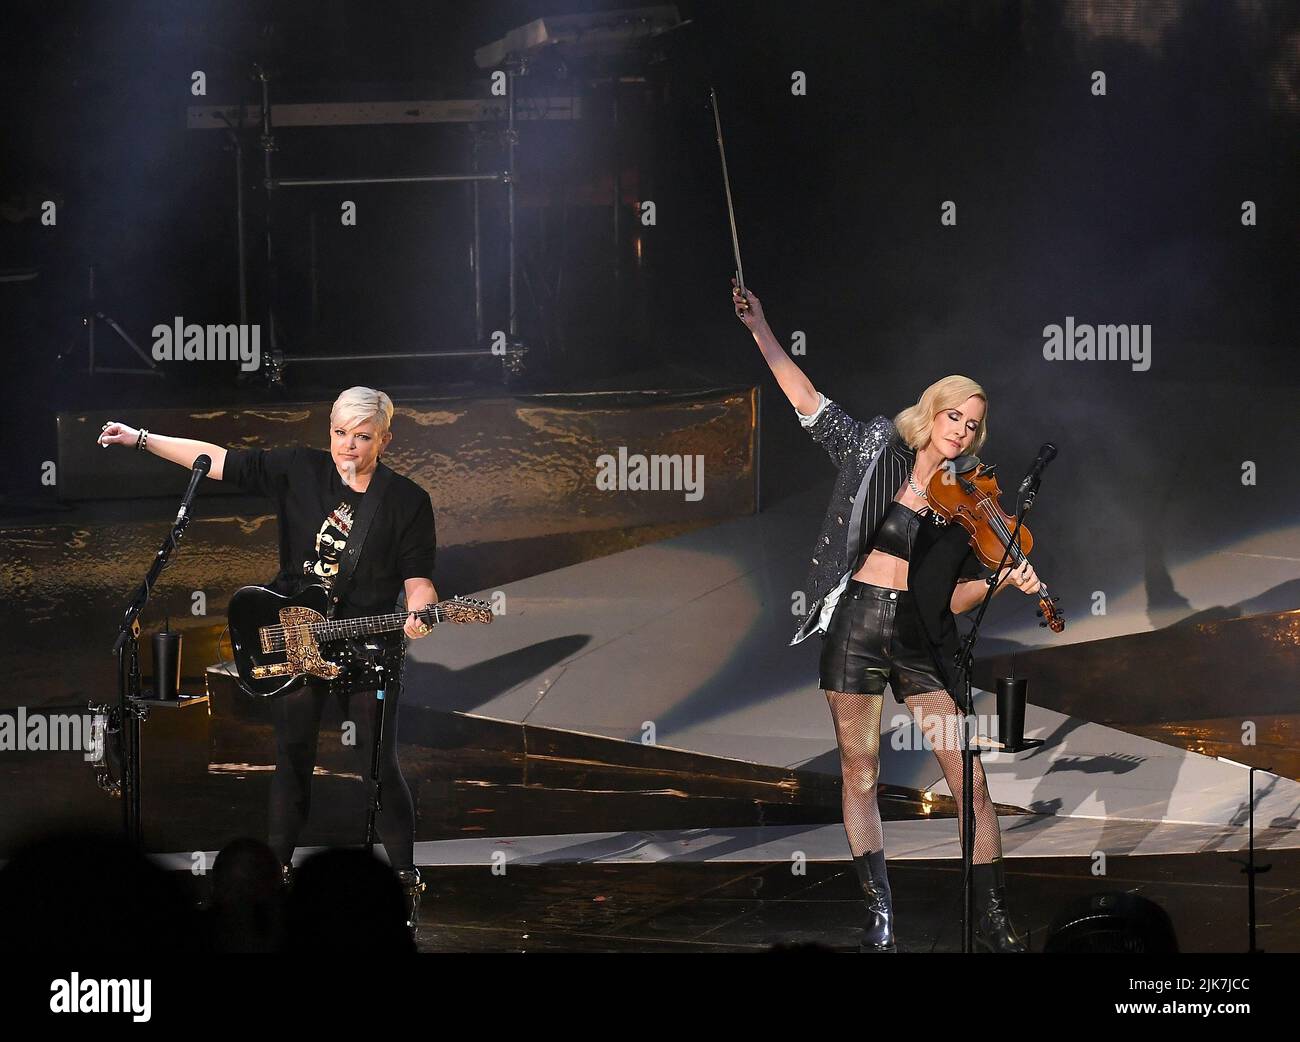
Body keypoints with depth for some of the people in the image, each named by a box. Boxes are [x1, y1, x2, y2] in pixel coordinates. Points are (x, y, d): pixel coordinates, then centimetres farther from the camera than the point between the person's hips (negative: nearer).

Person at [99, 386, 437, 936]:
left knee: (380, 765, -4)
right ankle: (279, 867, 26)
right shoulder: (300, 471, 0)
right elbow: (217, 460, 2)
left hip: (368, 648, -3)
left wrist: (416, 612, -28)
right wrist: (141, 439, -1)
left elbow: (417, 577, -5)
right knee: (292, 761, 12)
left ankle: (405, 879, 7)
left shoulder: (407, 501, -4)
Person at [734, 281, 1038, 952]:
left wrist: (1002, 580, -14)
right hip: (857, 627, -1)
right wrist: (760, 329, 0)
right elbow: (807, 400, 5)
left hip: (920, 641, 1)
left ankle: (991, 919, 1)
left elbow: (955, 597, 6)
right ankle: (880, 918, 9)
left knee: (970, 778, -6)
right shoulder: (875, 454, 3)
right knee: (859, 776, 2)